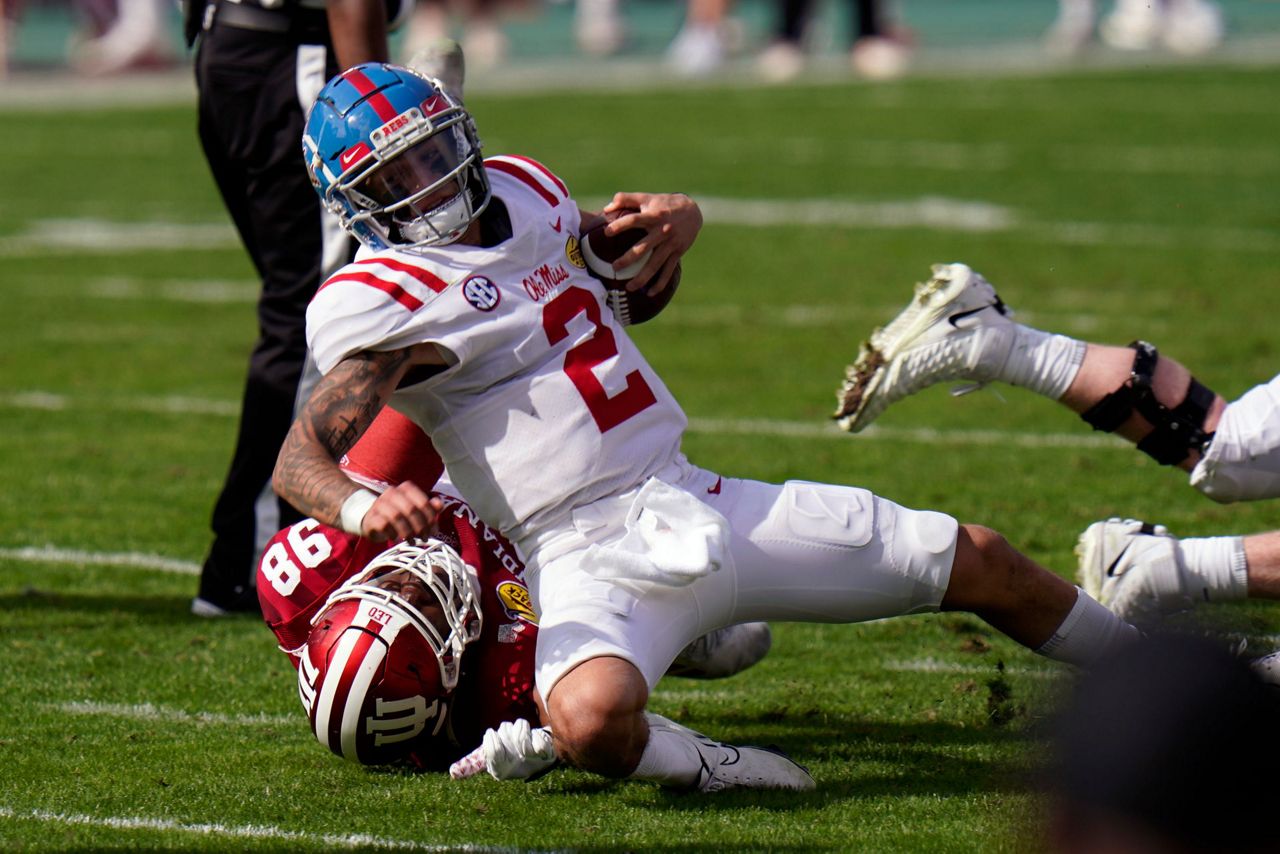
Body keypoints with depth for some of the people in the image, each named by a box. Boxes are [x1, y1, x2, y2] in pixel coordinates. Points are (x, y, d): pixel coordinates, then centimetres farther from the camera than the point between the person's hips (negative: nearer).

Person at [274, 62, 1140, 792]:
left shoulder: (521, 193, 13)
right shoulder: (382, 298, -10)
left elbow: (635, 277, 31)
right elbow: (301, 455, -21)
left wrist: (674, 219, 8)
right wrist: (361, 506, -43)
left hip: (697, 500, 7)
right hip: (588, 553, -7)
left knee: (974, 561, 11)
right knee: (592, 720, -42)